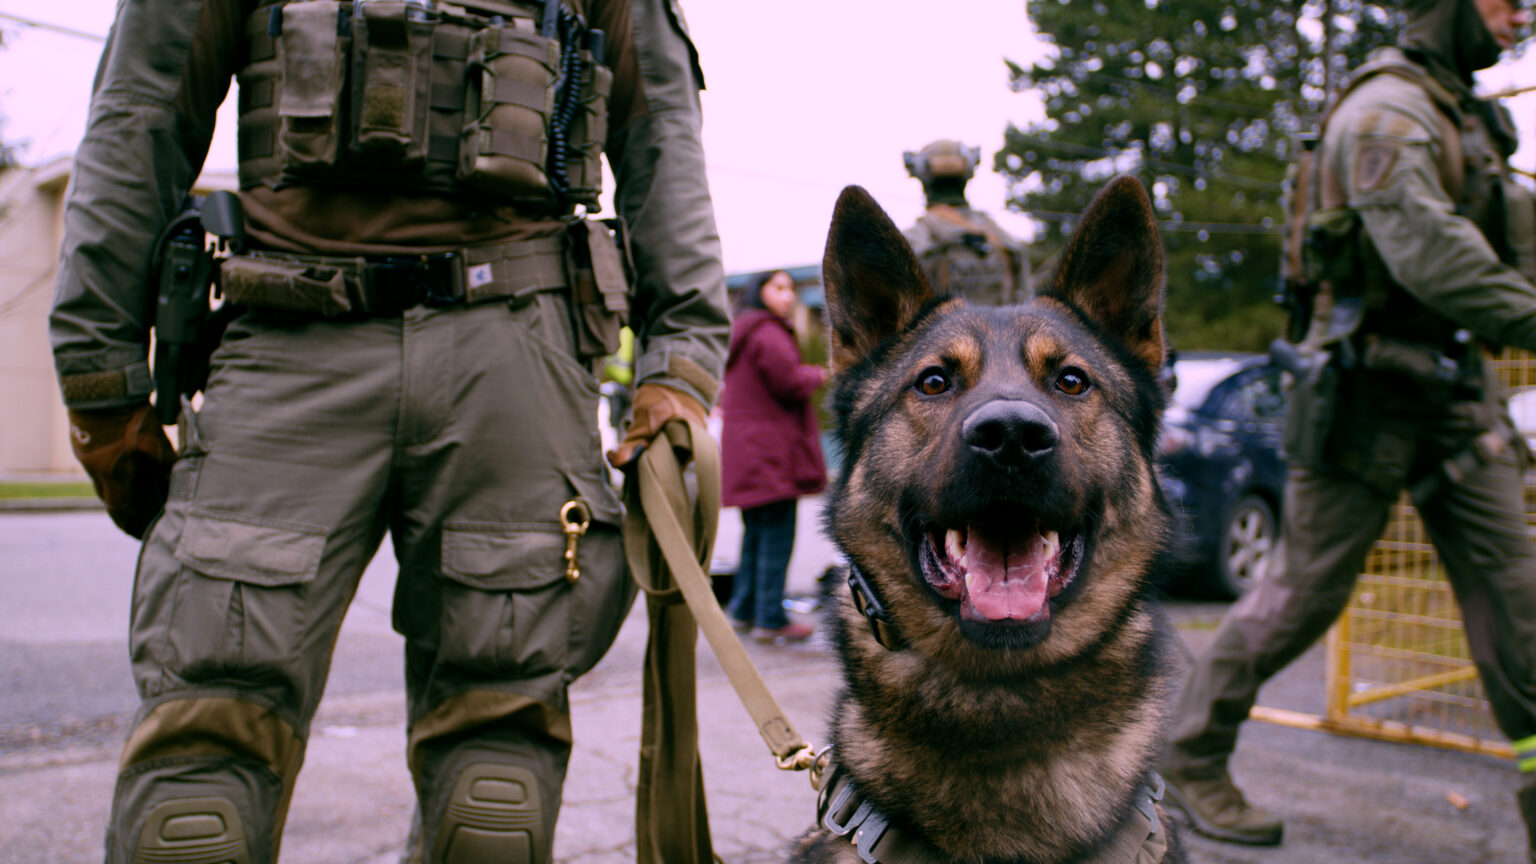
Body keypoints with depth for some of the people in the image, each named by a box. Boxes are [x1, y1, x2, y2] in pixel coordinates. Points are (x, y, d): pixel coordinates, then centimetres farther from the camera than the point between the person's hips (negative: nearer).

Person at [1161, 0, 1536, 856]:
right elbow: (1424, 247, -28)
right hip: (1373, 396, -9)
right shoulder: (1385, 108, -13)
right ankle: (1193, 755, 13)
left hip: (1457, 392, 9)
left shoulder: (1466, 117, 18)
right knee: (1305, 591, -2)